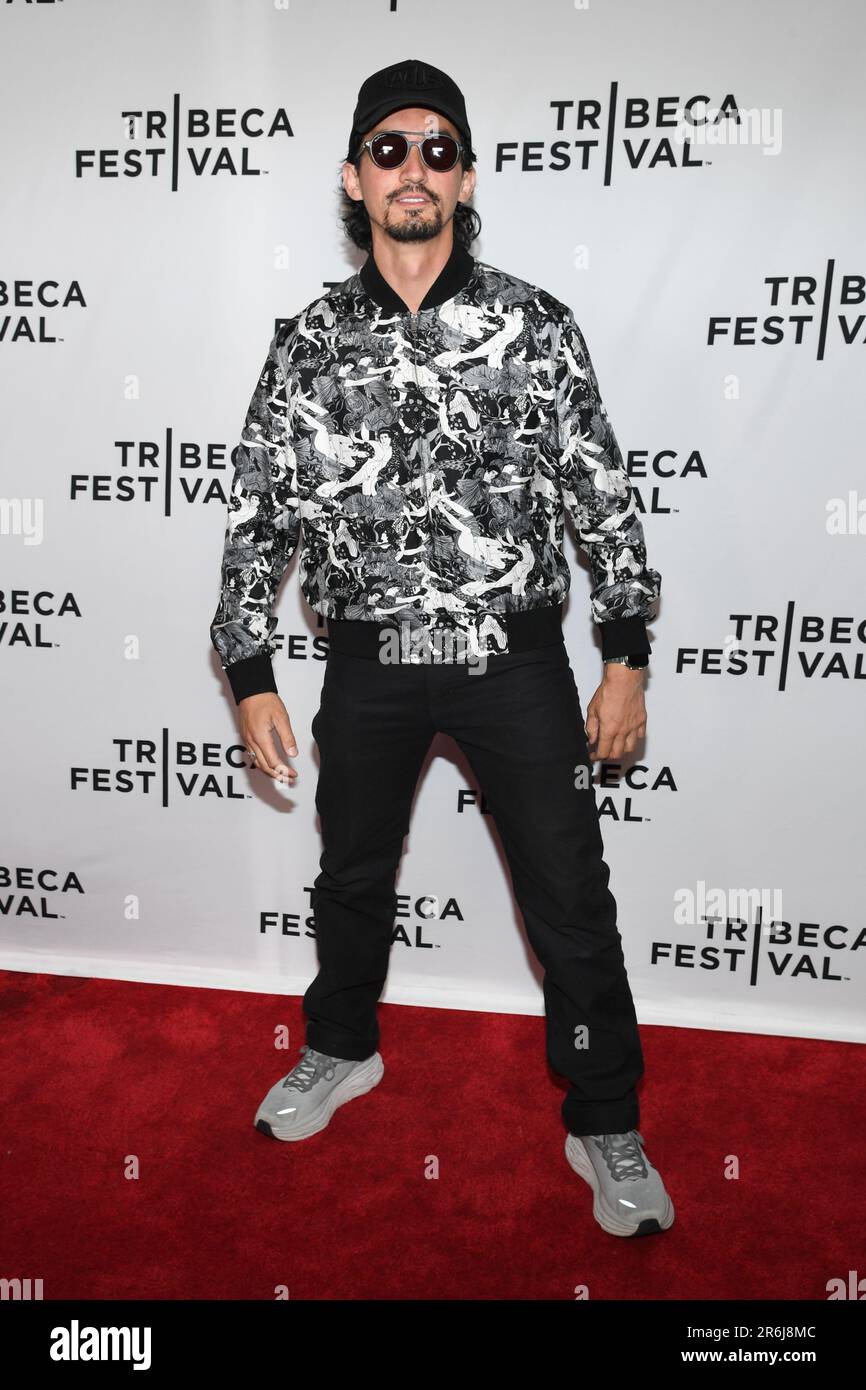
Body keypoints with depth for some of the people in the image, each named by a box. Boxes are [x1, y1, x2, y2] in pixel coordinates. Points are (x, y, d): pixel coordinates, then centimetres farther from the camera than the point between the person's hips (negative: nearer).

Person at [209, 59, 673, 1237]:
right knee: (352, 877, 19)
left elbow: (603, 495, -1)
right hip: (370, 666, 2)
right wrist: (250, 676, -1)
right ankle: (343, 1051, 47)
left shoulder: (535, 323, -1)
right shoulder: (309, 342, 2)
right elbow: (258, 512, 4)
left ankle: (606, 1130, 26)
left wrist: (627, 659, -5)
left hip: (516, 657, -1)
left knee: (572, 901, 4)